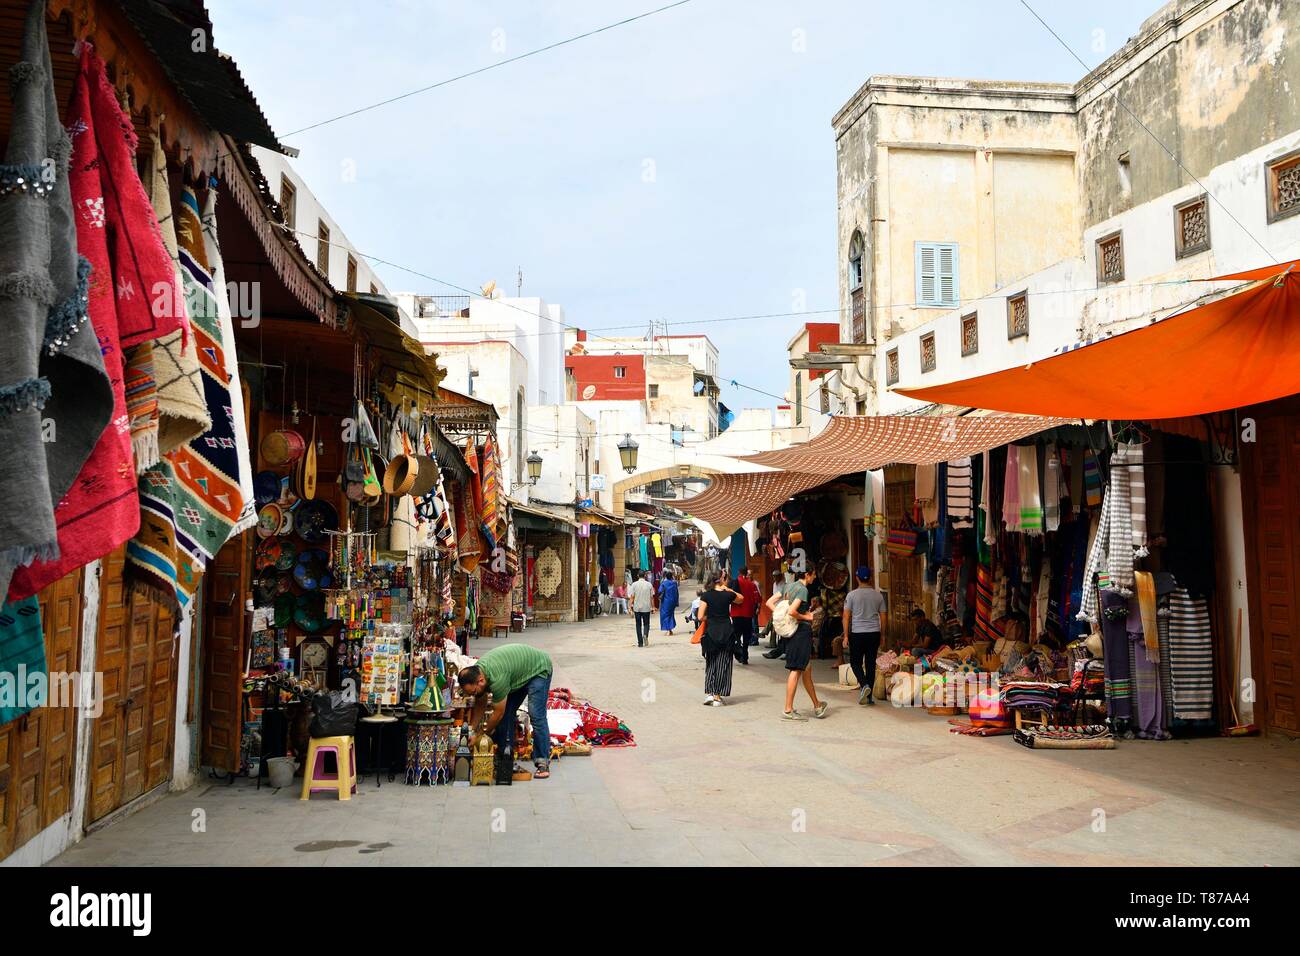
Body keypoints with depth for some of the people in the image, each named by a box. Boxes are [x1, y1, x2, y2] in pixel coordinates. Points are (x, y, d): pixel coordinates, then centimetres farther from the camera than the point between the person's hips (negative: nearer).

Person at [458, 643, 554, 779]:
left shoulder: (497, 678, -39)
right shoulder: (476, 671, -14)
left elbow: (498, 713, -25)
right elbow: (480, 705, 1)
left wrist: (481, 734, -13)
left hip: (539, 669, -8)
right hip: (518, 671, 8)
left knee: (536, 715, -18)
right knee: (506, 713, 0)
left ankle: (542, 763, -14)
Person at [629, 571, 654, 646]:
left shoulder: (634, 585, -2)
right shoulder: (649, 584, -2)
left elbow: (632, 597, -3)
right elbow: (652, 597, 0)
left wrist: (631, 608, 1)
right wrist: (653, 607, 9)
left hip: (637, 608, 0)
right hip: (646, 608, 0)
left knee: (638, 625, 9)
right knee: (646, 624, 12)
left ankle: (640, 643, 9)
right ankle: (645, 635, -18)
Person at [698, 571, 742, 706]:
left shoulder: (706, 595, -6)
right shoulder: (728, 595, -4)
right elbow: (741, 598, 19)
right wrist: (729, 590, 5)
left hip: (711, 631, 0)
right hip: (726, 632, 0)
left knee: (711, 663, 12)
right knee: (723, 664, 7)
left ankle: (709, 693, 0)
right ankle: (717, 696, 6)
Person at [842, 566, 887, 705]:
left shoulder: (852, 595, -4)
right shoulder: (878, 595, 4)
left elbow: (846, 617, -5)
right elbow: (883, 617, 8)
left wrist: (846, 635, 1)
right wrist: (882, 636, 17)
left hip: (857, 633, -3)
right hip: (874, 633, 3)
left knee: (855, 662, 9)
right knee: (871, 664, 8)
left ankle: (864, 685, -15)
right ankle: (869, 696, 9)